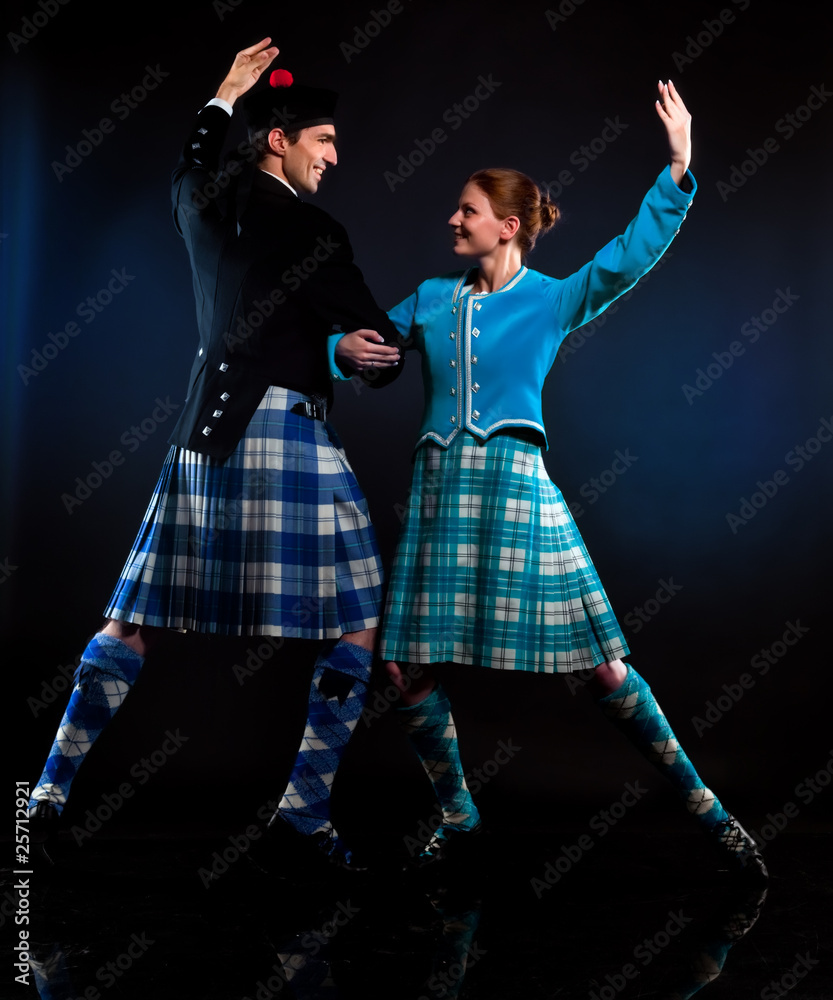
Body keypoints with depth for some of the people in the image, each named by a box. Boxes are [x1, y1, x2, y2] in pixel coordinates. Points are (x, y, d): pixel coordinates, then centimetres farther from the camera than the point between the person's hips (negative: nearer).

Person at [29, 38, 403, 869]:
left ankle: (53, 787, 14)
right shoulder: (310, 232, -9)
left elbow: (187, 171, 35)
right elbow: (375, 338, -3)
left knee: (137, 616, 12)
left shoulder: (203, 204, 9)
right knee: (355, 622, 5)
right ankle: (306, 802, 6)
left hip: (205, 431, 7)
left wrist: (223, 99, 46)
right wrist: (386, 361, 19)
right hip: (286, 431, -7)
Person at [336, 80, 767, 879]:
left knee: (601, 665, -5)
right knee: (409, 670, 3)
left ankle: (706, 809, 7)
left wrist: (678, 170, -24)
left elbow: (630, 255, -13)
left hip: (517, 489, -4)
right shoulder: (432, 297, 13)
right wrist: (345, 349, 3)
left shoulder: (552, 300, 2)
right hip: (438, 492, 5)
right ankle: (458, 817, 24)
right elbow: (371, 340, 26)